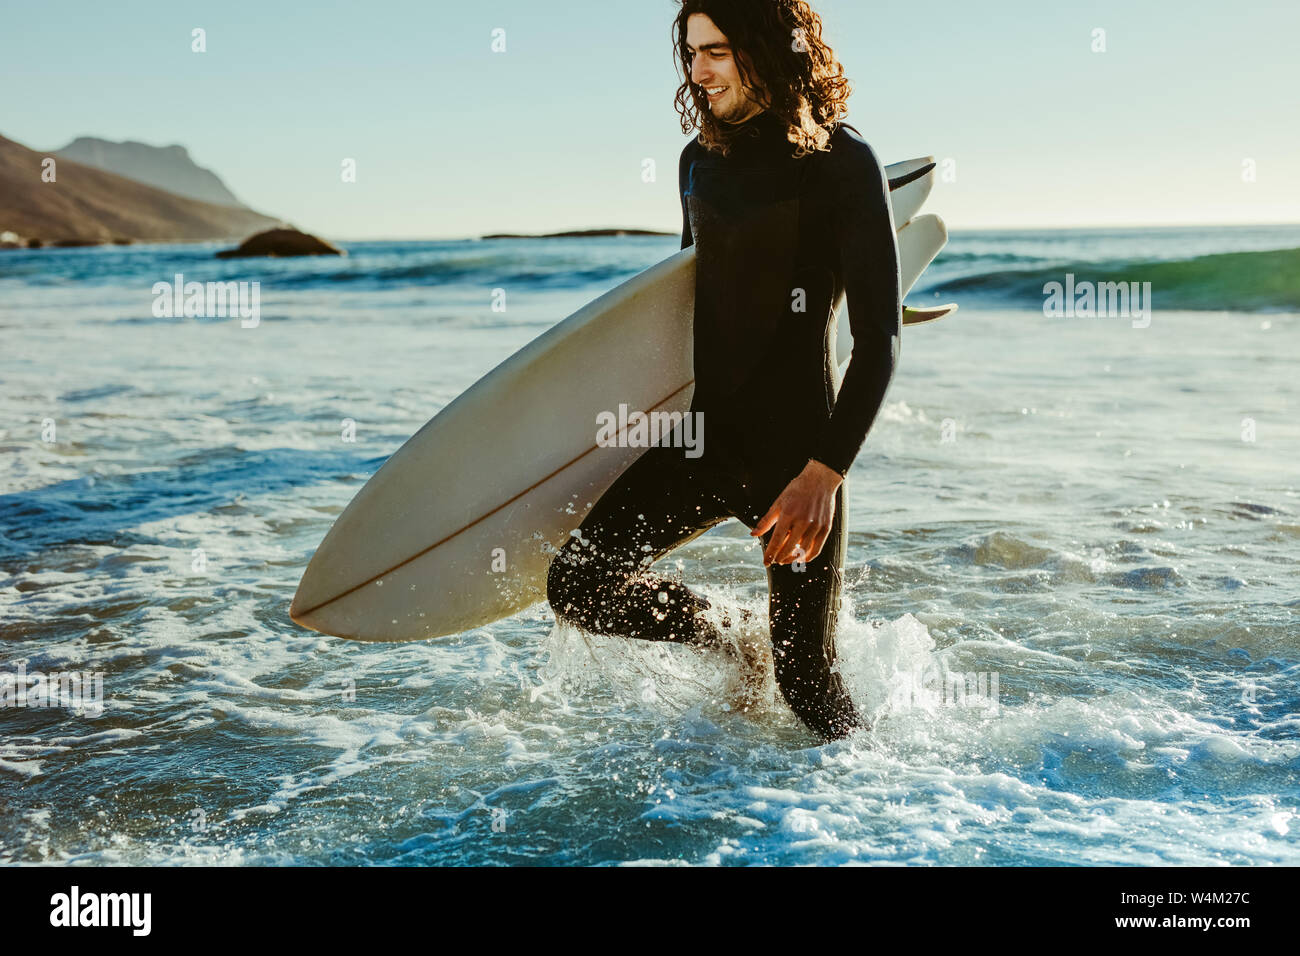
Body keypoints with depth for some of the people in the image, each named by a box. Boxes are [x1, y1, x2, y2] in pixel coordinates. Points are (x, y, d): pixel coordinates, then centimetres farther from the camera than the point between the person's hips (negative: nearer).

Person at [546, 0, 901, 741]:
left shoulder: (843, 166, -10)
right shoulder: (702, 160, 10)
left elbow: (880, 339, -13)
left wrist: (824, 473, -22)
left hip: (798, 450, -6)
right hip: (706, 437, 6)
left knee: (805, 679, 0)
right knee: (580, 583, -7)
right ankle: (725, 640, 19)